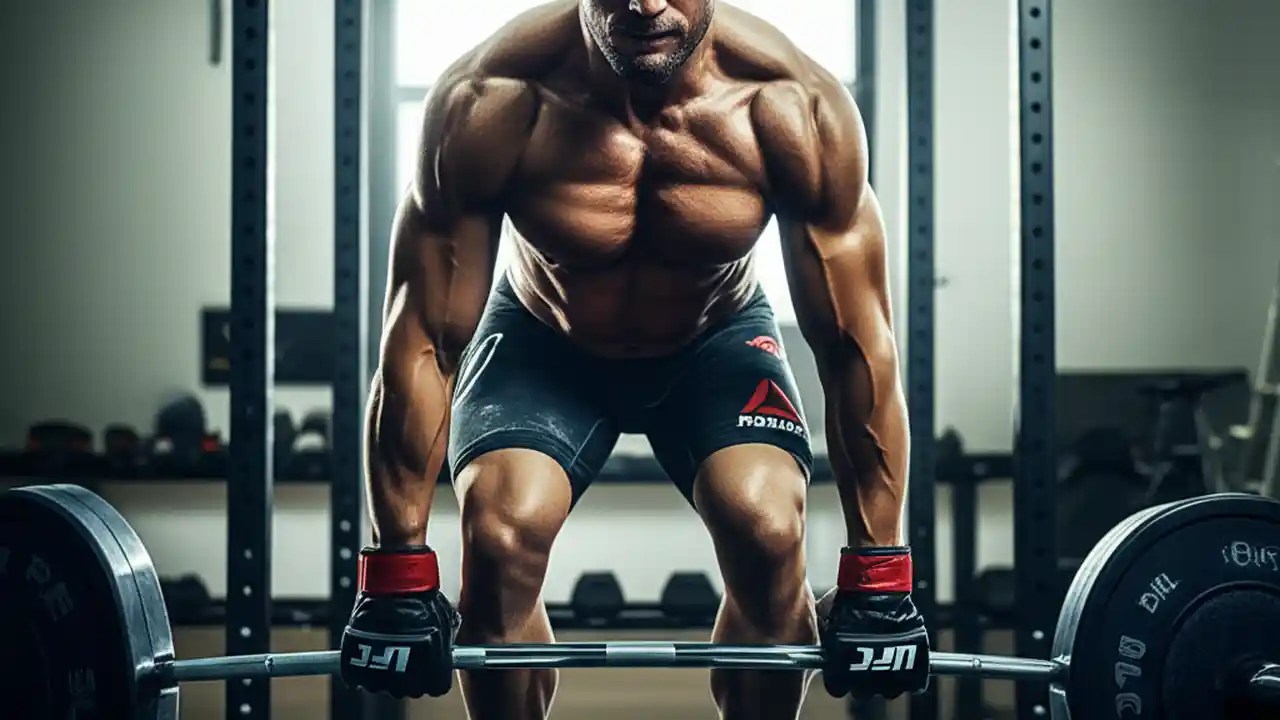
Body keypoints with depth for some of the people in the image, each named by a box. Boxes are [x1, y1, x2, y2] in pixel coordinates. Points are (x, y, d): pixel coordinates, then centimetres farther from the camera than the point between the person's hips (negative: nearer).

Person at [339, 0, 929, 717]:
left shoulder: (795, 107, -31)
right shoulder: (489, 102, -32)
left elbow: (856, 342, -23)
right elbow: (424, 339, -25)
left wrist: (879, 577, -21)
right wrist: (397, 573, -23)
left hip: (717, 342, 0)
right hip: (545, 343, 0)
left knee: (769, 532, -26)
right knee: (500, 531, -26)